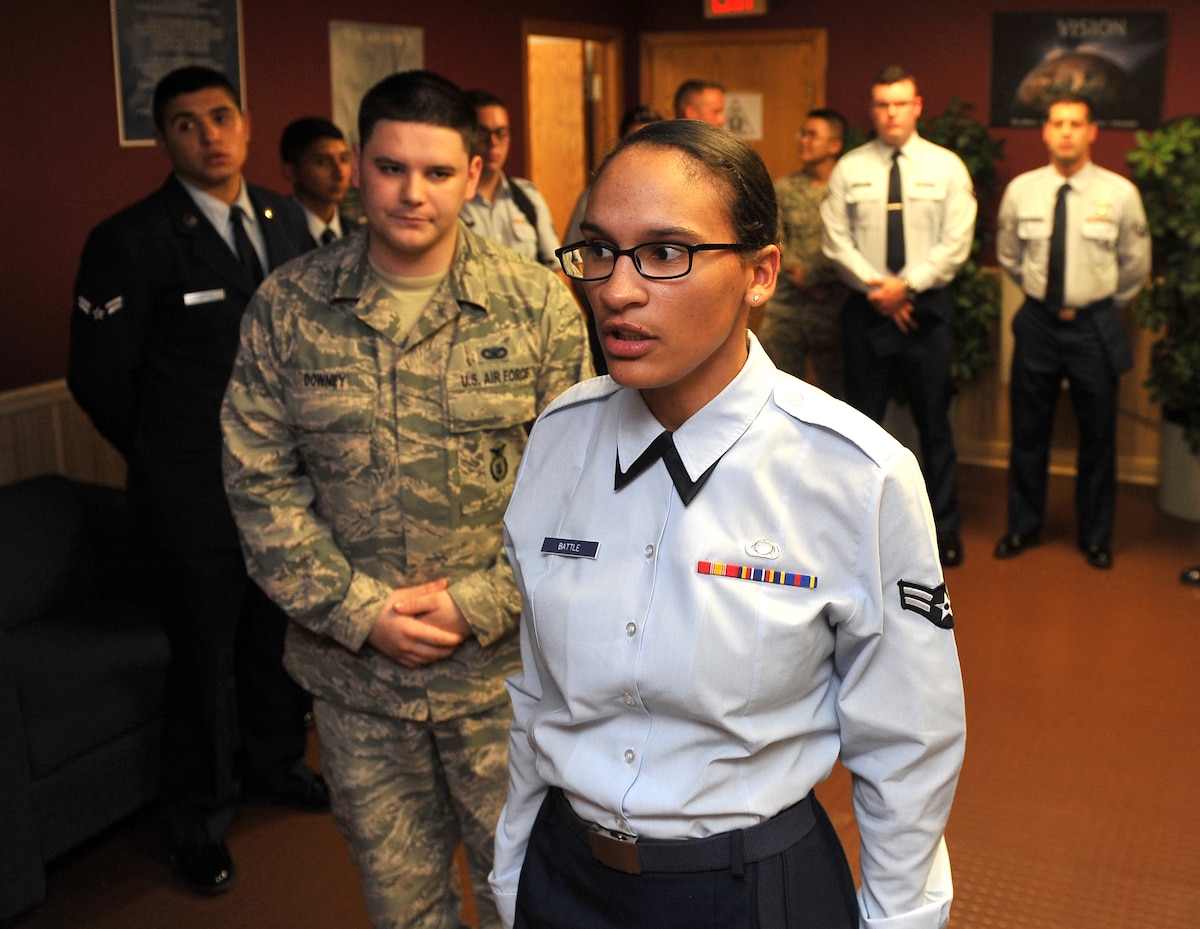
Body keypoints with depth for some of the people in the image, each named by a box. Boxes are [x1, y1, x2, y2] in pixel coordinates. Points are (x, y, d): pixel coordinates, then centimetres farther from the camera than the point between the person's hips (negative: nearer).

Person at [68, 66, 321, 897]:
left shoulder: (285, 219, 3)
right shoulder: (130, 242, -14)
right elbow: (98, 376, -9)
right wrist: (169, 455, 1)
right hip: (195, 494, -5)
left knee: (278, 634, 20)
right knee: (205, 655, 10)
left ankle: (274, 764, 45)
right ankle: (199, 820, 31)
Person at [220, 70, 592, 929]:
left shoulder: (539, 303, -6)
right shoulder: (288, 307, -3)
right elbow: (259, 479, -3)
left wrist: (481, 603, -12)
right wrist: (359, 610, -10)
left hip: (505, 664, -1)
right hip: (351, 666, 2)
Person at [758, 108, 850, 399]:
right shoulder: (783, 189, 9)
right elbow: (773, 243, 3)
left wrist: (808, 274, -11)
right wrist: (802, 283, -9)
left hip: (835, 307, -2)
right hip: (786, 305, 2)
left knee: (837, 386, 6)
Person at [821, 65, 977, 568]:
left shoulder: (946, 167, 1)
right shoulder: (849, 168, 2)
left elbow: (955, 244, -5)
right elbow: (836, 241, -2)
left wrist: (906, 286, -15)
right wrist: (877, 288, -13)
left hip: (926, 308, 0)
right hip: (866, 309, 1)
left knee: (934, 422, 7)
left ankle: (944, 527, 19)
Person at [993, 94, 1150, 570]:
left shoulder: (1120, 193, -9)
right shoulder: (1021, 190, -3)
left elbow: (1135, 265, 5)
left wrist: (1103, 305, 12)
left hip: (1094, 326, -1)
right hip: (1037, 322, 1)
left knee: (1098, 435, 9)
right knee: (1028, 430, 10)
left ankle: (1095, 536, 25)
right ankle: (1022, 527, 27)